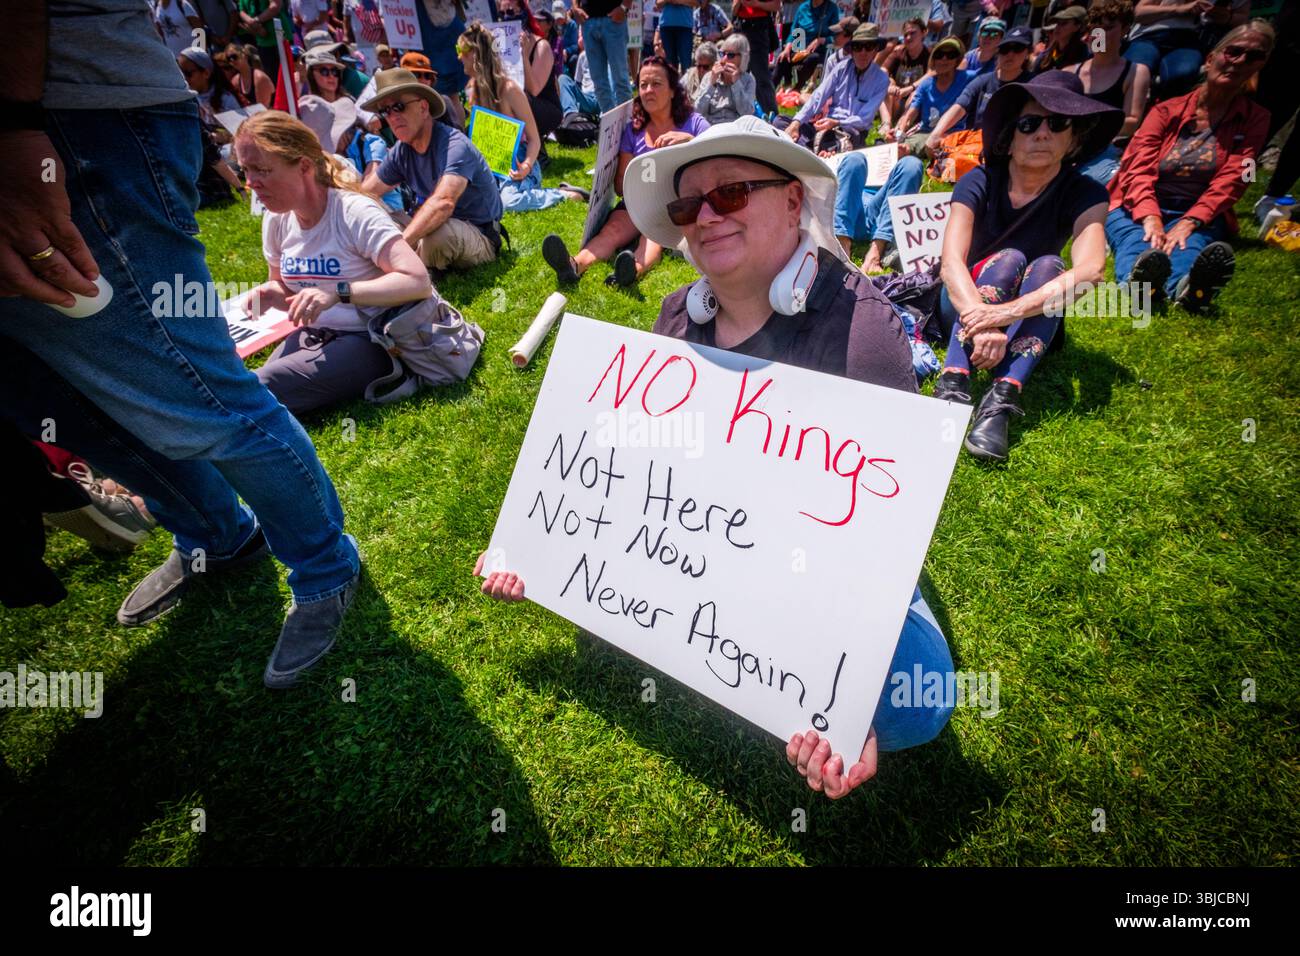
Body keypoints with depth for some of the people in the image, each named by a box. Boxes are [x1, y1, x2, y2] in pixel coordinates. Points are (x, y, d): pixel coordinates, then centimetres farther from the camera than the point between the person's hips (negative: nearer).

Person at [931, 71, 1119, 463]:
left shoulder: (1084, 194, -12)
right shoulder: (979, 182, -14)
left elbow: (1091, 270, -31)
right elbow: (951, 262, -30)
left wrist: (1009, 312, -47)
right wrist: (982, 322, -48)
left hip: (1033, 319, 1)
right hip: (963, 305, -1)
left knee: (1048, 267, -27)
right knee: (1008, 259, -27)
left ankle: (1000, 402, -44)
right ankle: (953, 385, -44)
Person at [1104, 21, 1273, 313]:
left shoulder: (1255, 118, 11)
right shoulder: (1168, 109, 9)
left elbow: (1230, 181, -4)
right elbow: (1139, 168, -6)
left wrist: (1189, 223, -25)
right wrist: (1150, 218, -26)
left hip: (1199, 215, 1)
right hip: (1139, 209, 0)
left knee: (1191, 243, -35)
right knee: (1136, 244, -36)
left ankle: (1187, 287, -69)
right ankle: (1138, 280, -70)